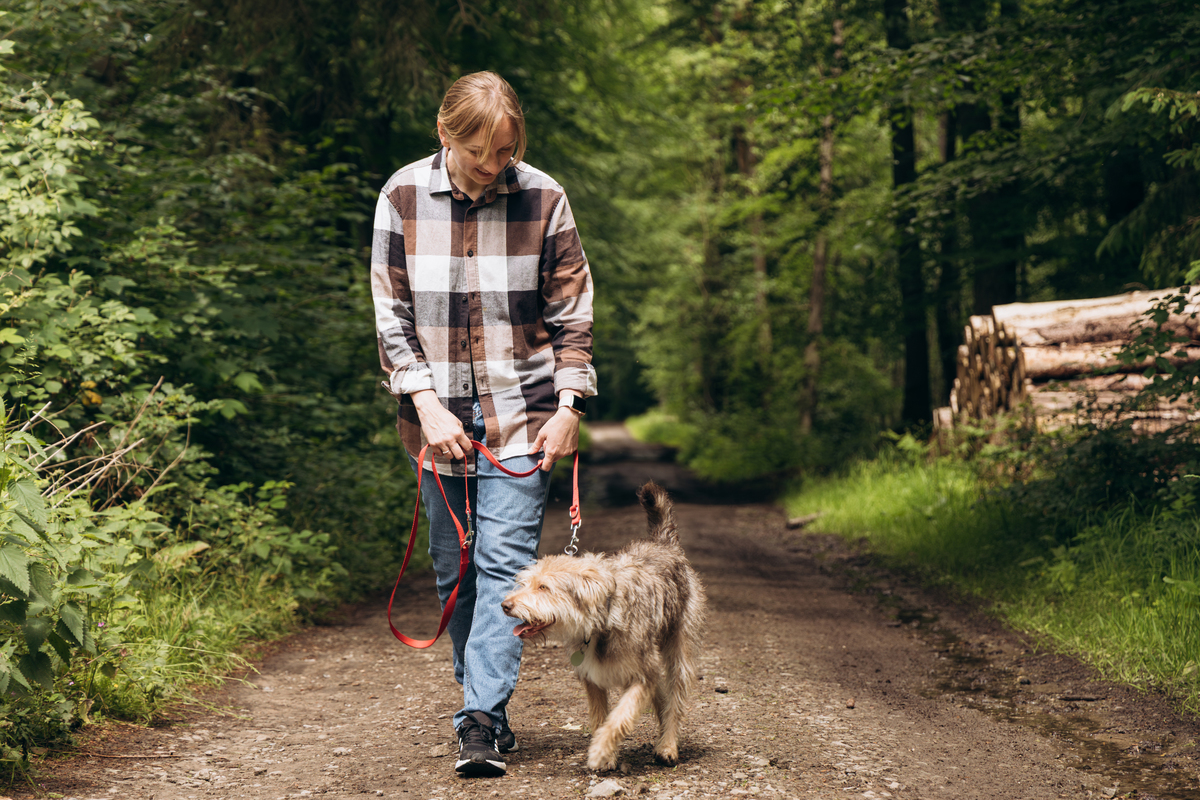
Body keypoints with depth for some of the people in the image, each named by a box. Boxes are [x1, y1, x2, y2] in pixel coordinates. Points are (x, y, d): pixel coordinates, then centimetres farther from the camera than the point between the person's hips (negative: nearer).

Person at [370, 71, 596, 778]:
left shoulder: (544, 199, -4)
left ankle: (482, 719, -12)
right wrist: (426, 403, -9)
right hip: (439, 412, 2)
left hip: (522, 414, -2)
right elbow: (391, 316, 1)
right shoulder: (402, 198, -2)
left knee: (504, 560, -11)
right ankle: (486, 705, 21)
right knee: (454, 569, 8)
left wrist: (568, 406, -5)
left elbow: (572, 314, 3)